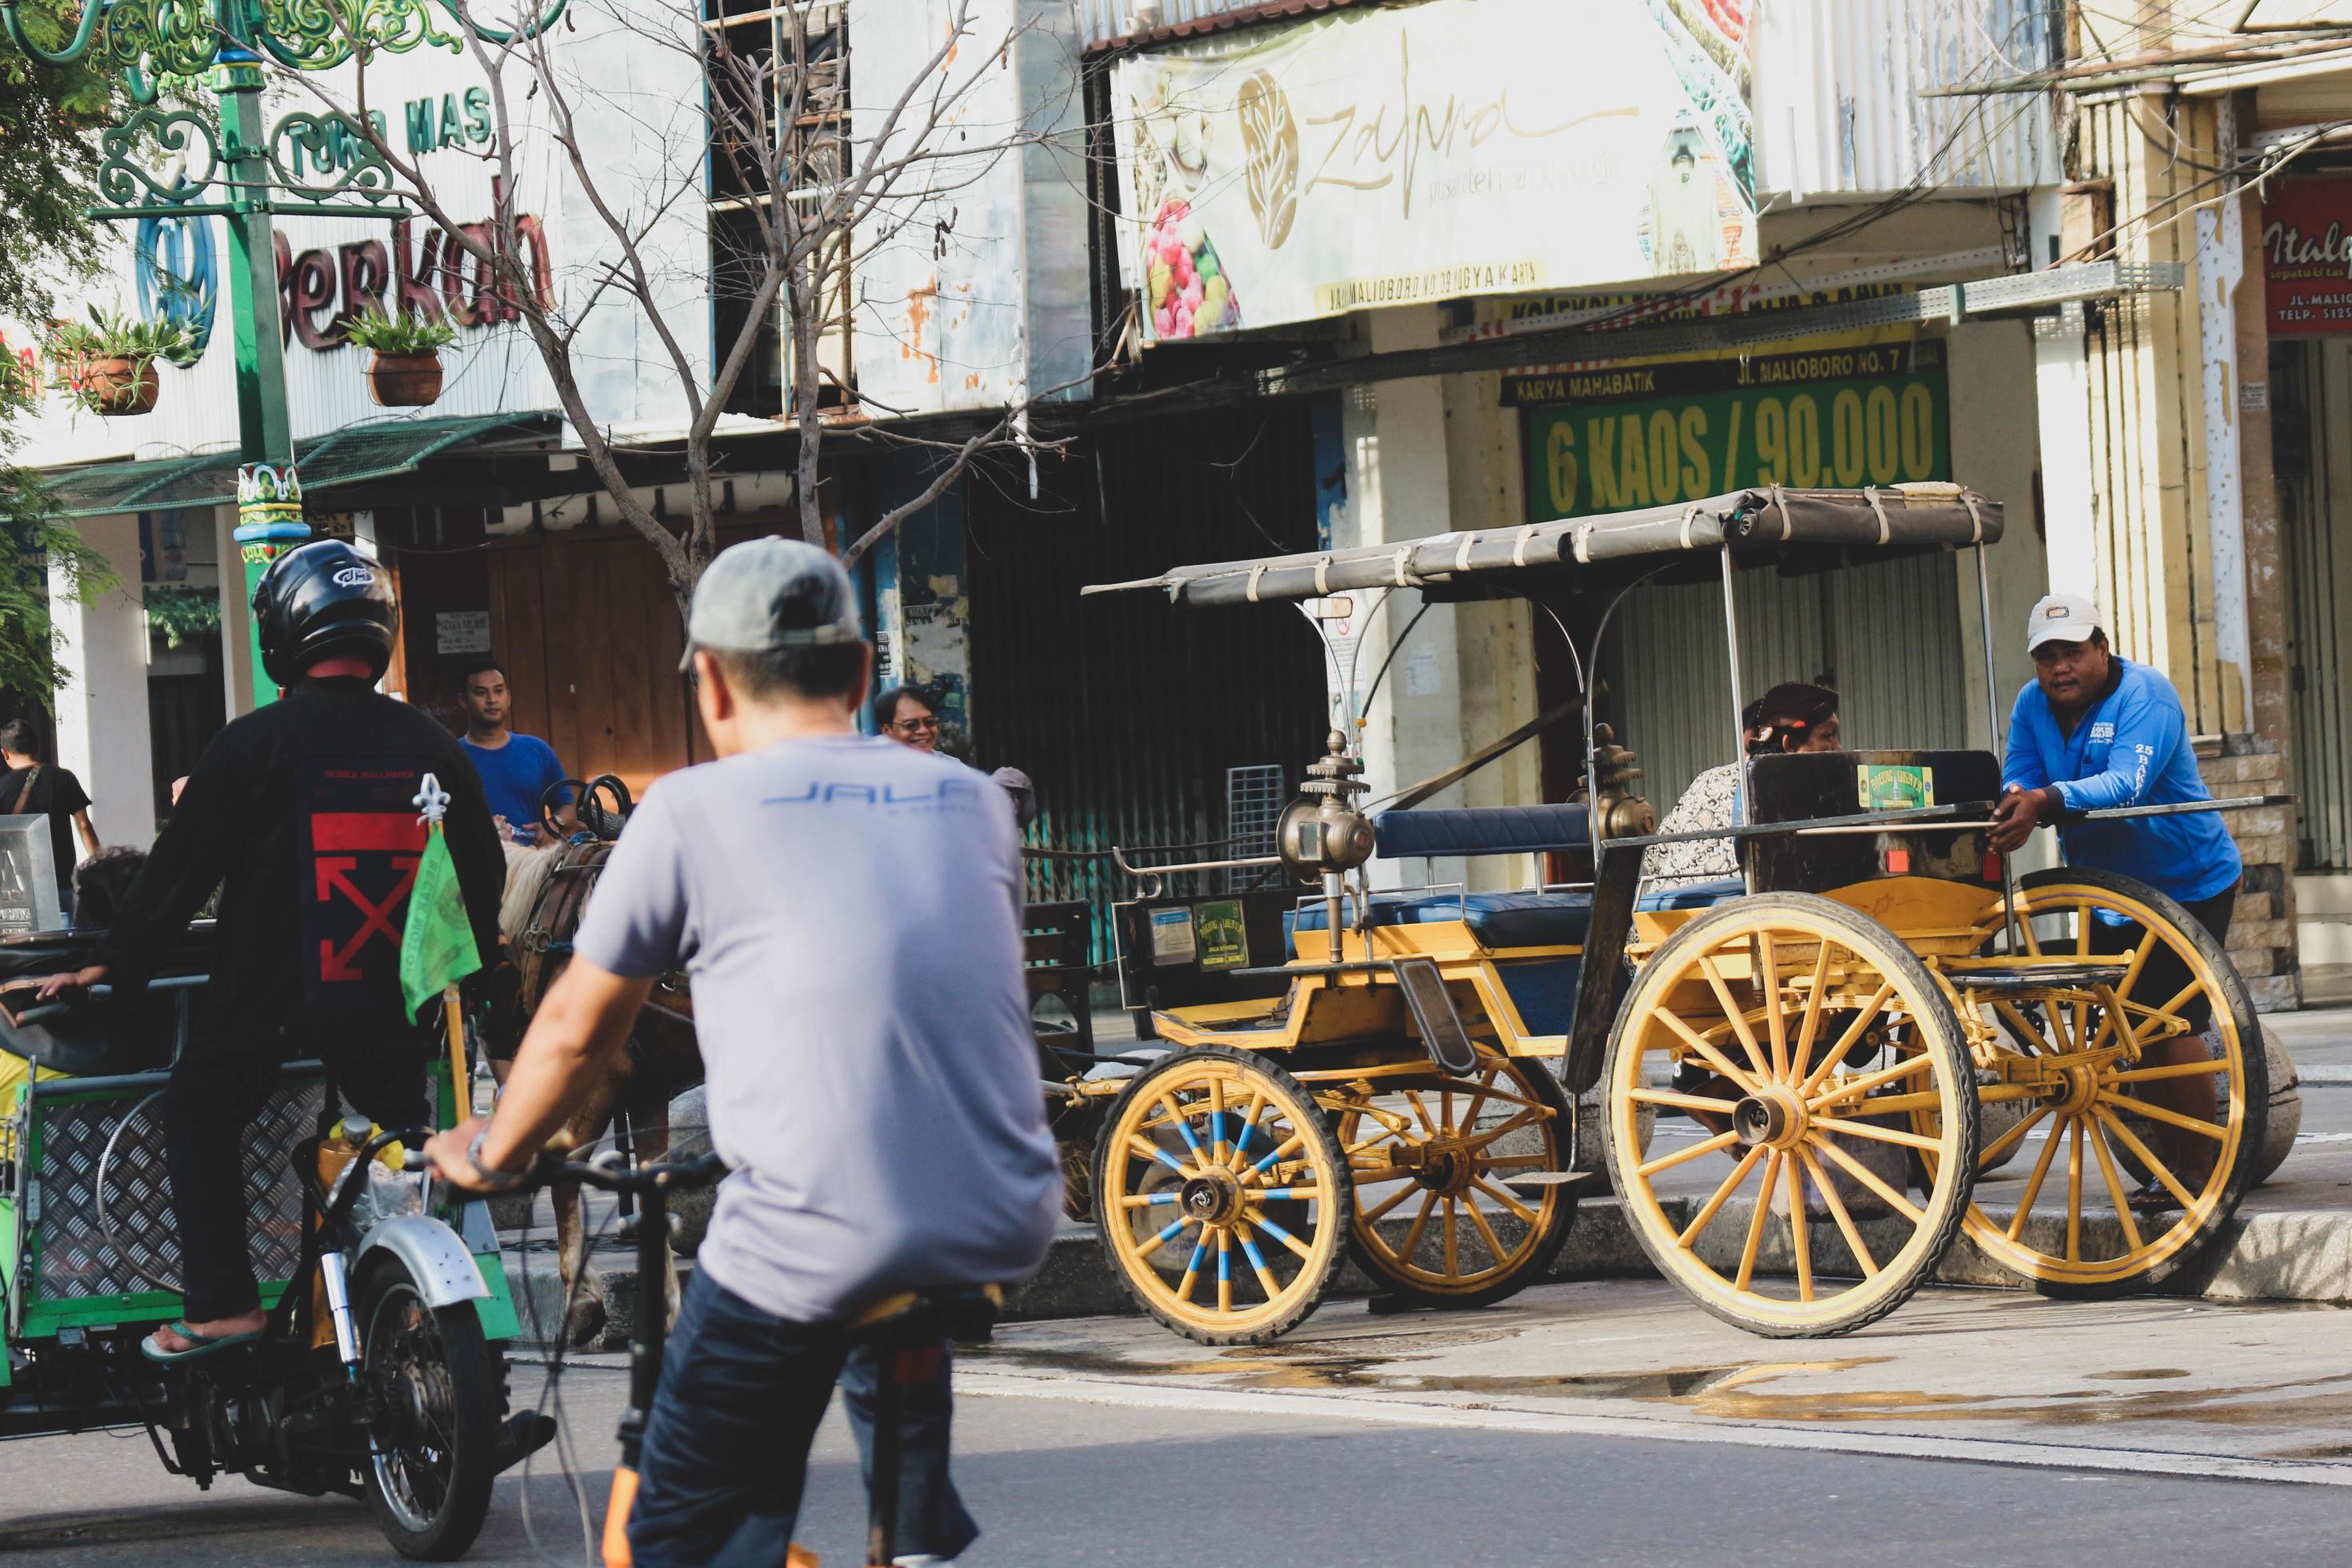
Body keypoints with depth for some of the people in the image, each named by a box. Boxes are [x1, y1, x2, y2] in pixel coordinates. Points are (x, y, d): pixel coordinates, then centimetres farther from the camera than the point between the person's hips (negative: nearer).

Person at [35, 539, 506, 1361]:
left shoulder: (253, 744, -11)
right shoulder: (434, 748, 1)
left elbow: (180, 866, -5)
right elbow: (483, 871, 12)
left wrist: (108, 963, 7)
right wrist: (473, 950, 32)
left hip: (268, 1003, -3)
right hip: (398, 1006, 3)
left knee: (198, 1117, 15)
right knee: (402, 1129, 22)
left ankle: (221, 1302, 6)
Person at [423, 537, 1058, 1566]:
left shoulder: (693, 811, 1)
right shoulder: (971, 800, 14)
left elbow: (576, 1029, 10)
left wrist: (490, 1157, 29)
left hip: (809, 1251, -5)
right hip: (1006, 1230, 5)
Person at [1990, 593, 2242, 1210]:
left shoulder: (2145, 695, -20)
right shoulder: (2033, 704, 1)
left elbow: (2127, 784, -35)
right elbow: (2020, 781, -7)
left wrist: (2049, 801, -51)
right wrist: (2018, 805, -33)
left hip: (2187, 882, -7)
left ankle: (2199, 1168, -9)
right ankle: (2167, 1158, 11)